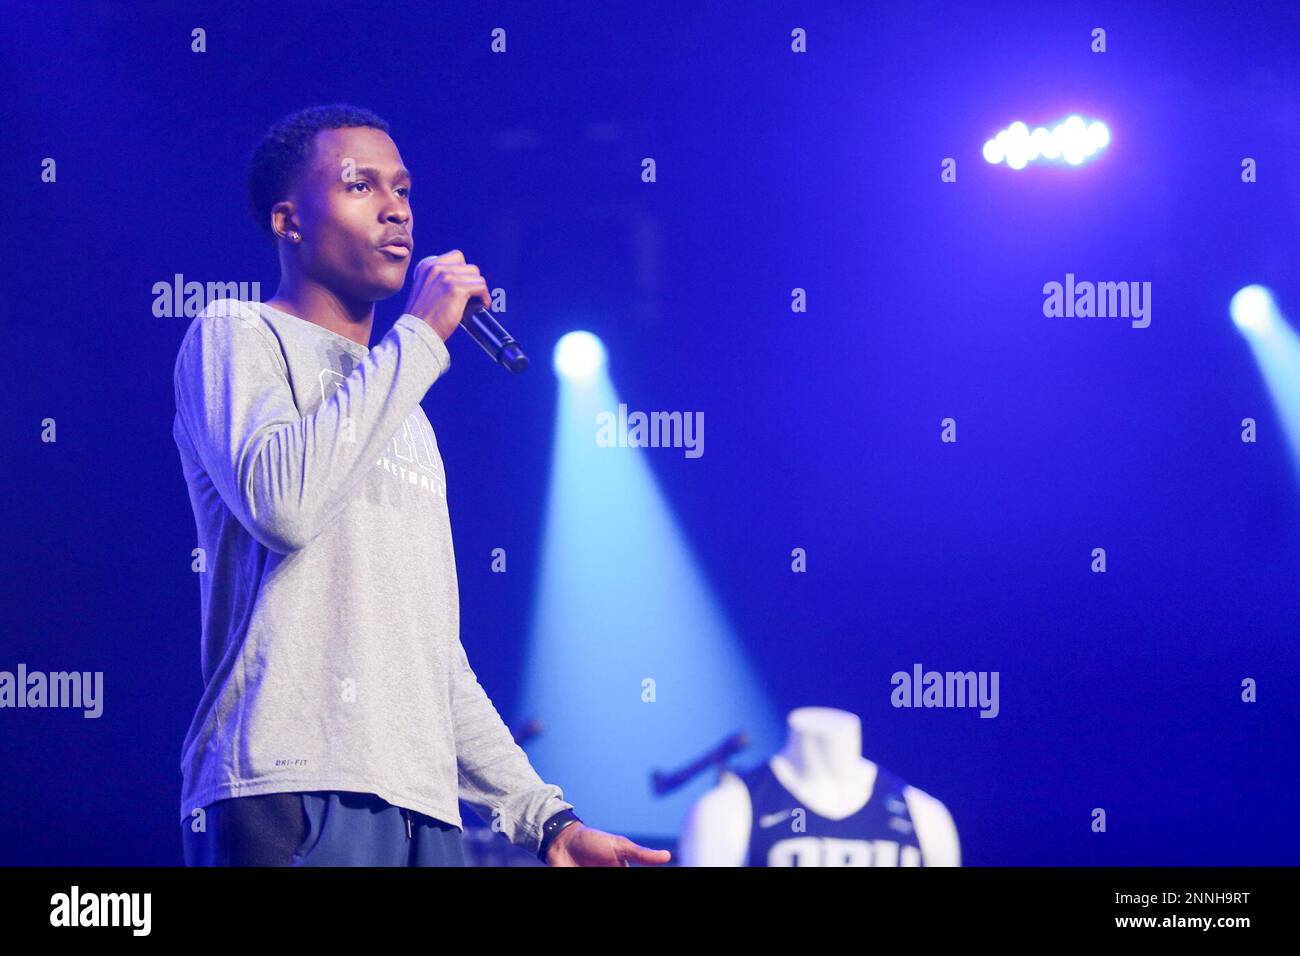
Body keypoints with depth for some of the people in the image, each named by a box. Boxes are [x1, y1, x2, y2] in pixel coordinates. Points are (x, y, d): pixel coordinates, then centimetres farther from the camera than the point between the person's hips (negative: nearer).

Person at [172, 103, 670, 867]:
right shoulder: (238, 335, 5)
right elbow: (282, 501, -16)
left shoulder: (403, 412, 27)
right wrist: (420, 337, -7)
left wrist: (545, 817, 17)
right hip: (294, 792, -7)